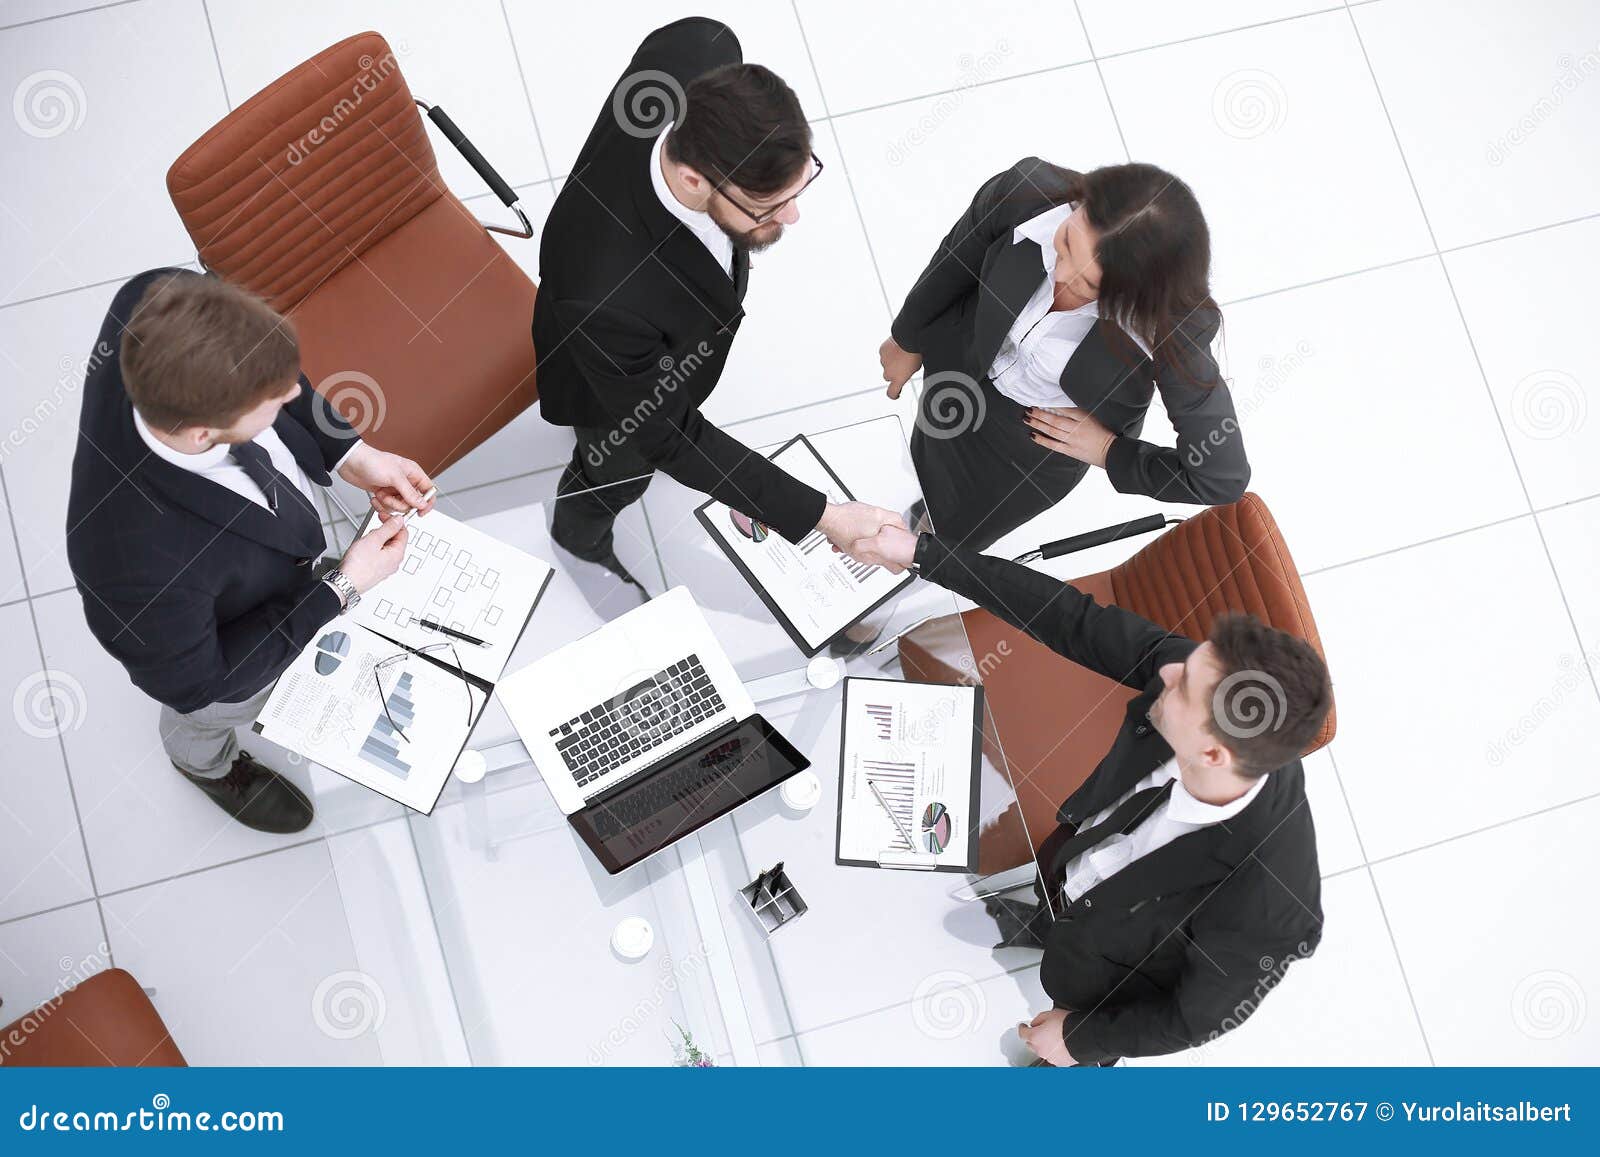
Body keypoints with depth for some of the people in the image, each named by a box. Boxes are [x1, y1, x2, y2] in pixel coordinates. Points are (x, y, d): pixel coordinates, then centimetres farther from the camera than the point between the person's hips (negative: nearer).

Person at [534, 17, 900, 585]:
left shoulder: (701, 54, -39)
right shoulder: (607, 296, -53)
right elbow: (668, 438, -34)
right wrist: (823, 515, -33)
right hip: (610, 381, -5)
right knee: (618, 475, 29)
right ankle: (580, 534, 66)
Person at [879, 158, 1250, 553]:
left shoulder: (1172, 332, -42)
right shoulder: (1021, 194, -37)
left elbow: (1222, 480, -29)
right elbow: (952, 264, -12)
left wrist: (1109, 452, -19)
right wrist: (908, 339, 6)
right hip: (960, 360, 1)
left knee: (959, 529, 25)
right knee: (931, 459, 33)